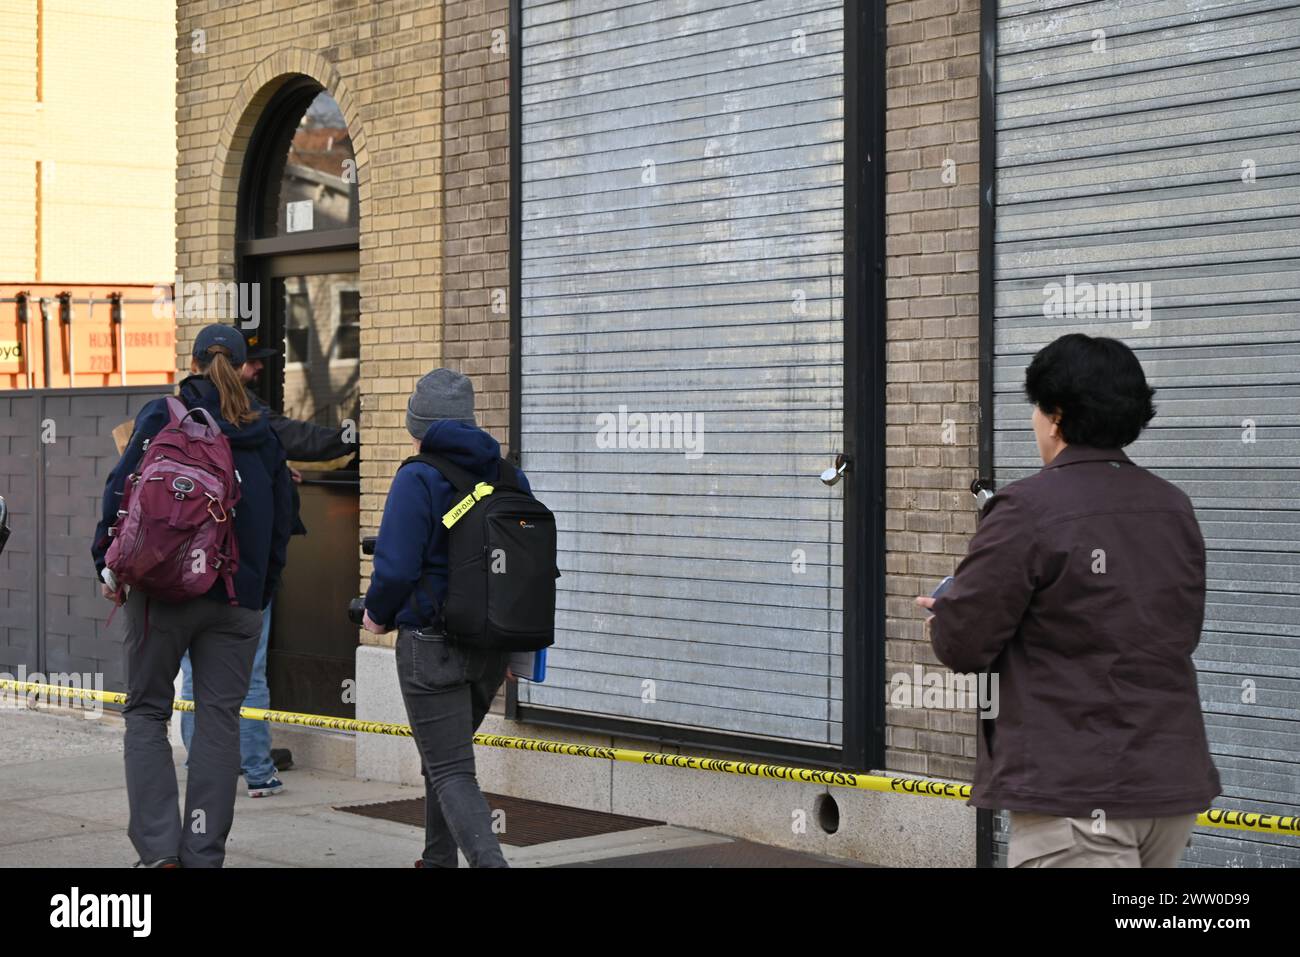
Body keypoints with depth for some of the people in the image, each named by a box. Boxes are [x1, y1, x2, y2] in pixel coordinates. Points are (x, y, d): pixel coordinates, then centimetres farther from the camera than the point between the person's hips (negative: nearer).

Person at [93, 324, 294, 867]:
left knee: (146, 712, 8)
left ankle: (159, 847, -4)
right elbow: (280, 523, 11)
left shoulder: (161, 417, -1)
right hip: (238, 600, 3)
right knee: (219, 720, 5)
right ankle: (204, 854, 3)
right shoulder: (263, 436, 10)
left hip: (164, 591, -2)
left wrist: (107, 565, 1)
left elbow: (122, 492, -8)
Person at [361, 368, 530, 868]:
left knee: (450, 771, -4)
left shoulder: (417, 480, -13)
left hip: (432, 645, -7)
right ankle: (438, 860, 36)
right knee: (443, 756, 25)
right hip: (494, 647, 7)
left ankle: (489, 861, -22)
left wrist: (377, 615, -1)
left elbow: (396, 567, -20)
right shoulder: (512, 479, 5)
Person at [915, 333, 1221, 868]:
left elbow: (963, 643, -11)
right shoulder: (1174, 508, 8)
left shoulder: (1028, 509, -13)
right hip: (1175, 782, 7)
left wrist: (941, 616, 12)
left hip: (1076, 792, -7)